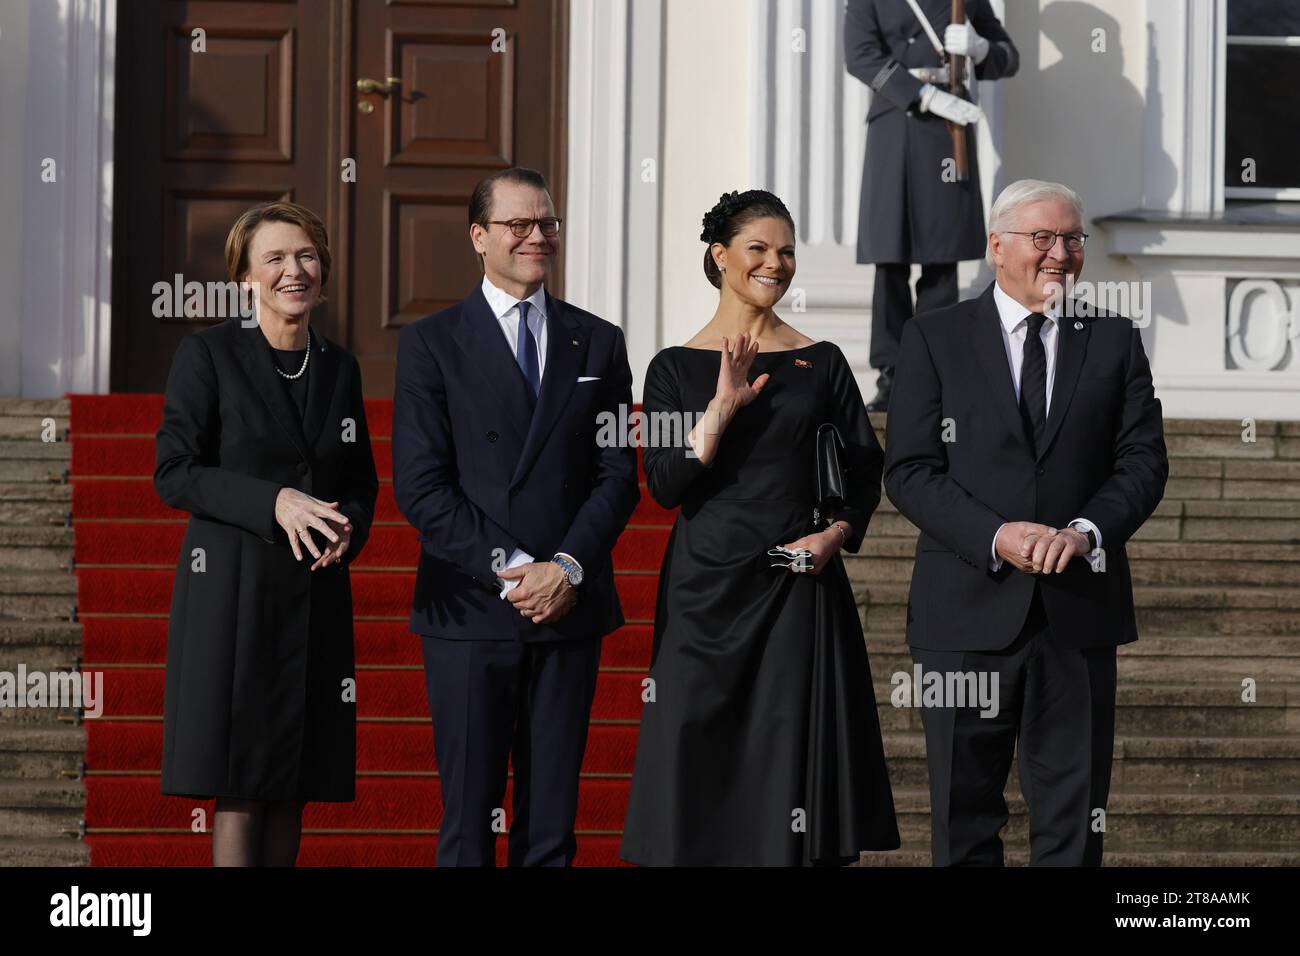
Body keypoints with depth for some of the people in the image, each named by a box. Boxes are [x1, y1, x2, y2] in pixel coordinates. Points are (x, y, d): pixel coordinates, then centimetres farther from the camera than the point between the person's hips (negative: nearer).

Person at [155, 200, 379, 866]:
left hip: (316, 592, 5)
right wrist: (273, 502, -19)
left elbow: (361, 481, 18)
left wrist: (349, 528, -4)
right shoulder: (208, 354, -3)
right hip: (231, 587, -5)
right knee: (239, 791, -7)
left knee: (293, 788, 5)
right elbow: (173, 473, -8)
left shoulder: (339, 368, 12)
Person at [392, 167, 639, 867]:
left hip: (570, 607, 3)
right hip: (471, 612, -3)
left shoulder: (598, 343, 12)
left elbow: (617, 475, 7)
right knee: (469, 816, -1)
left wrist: (569, 567, -9)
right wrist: (512, 570, -13)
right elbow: (420, 487, -5)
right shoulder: (431, 344, 2)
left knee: (553, 822, 4)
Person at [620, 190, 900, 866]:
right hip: (707, 585, -1)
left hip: (799, 587, 1)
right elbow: (665, 486, -6)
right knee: (701, 761, 0)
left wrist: (836, 534, -6)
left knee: (793, 758, -2)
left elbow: (865, 468, 12)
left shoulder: (821, 363, 7)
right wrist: (722, 409, -16)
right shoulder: (676, 367, 2)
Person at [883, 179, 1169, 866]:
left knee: (1073, 820, 4)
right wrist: (996, 538, -16)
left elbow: (1143, 461, 4)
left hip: (1080, 610, 2)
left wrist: (1085, 531, -14)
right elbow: (909, 470, -3)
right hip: (969, 605, -1)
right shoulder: (935, 338, 4)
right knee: (964, 814, 4)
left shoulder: (1114, 341, 10)